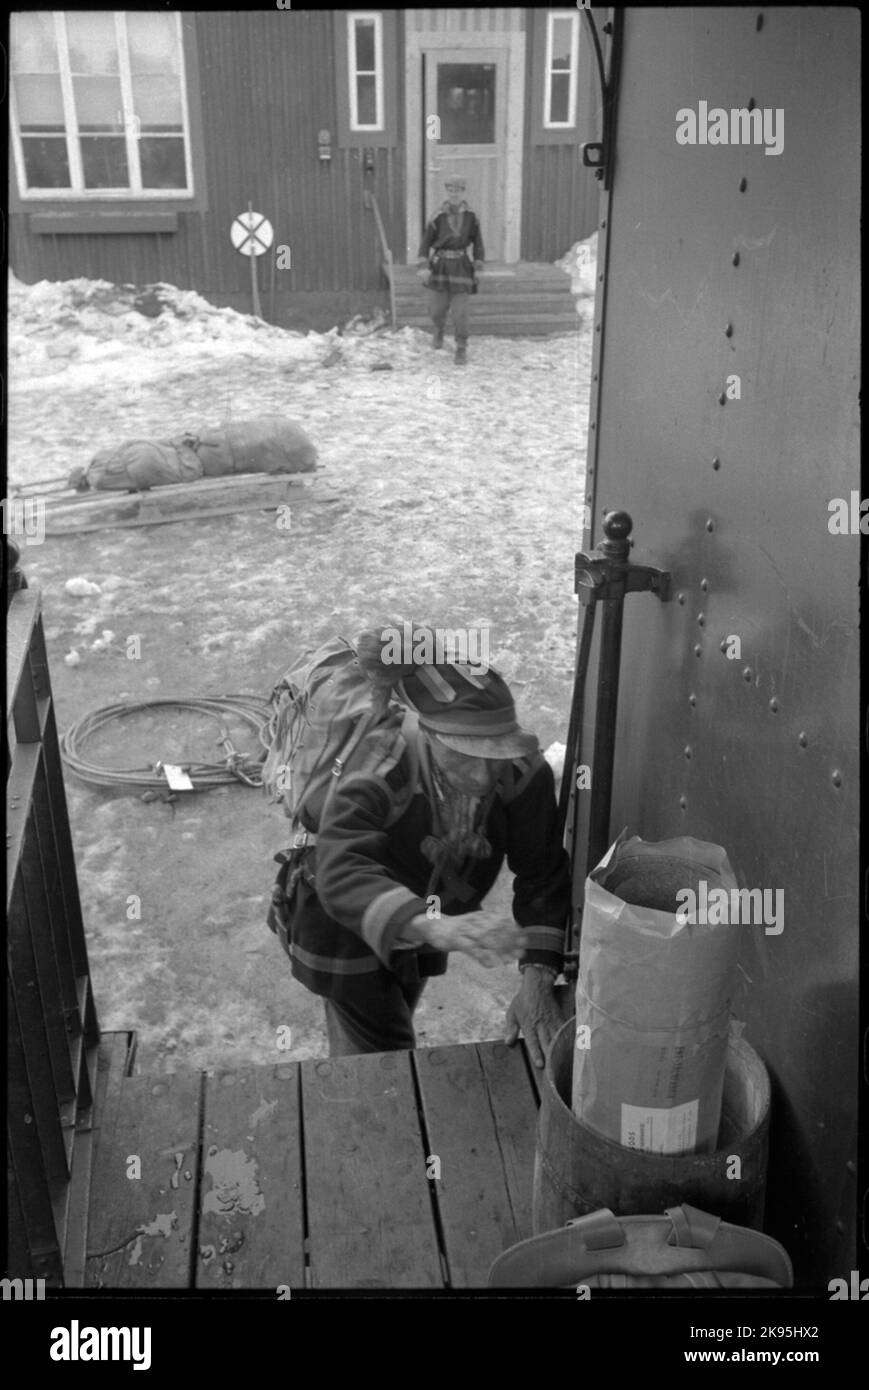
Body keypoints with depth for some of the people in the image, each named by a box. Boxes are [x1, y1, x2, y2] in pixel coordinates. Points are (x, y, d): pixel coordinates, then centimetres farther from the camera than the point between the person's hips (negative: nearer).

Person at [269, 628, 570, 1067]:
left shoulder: (523, 771, -27)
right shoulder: (377, 776, -40)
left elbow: (543, 872, -23)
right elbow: (342, 874, -55)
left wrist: (537, 978, -34)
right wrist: (435, 927, -72)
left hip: (418, 922, 6)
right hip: (343, 920, -5)